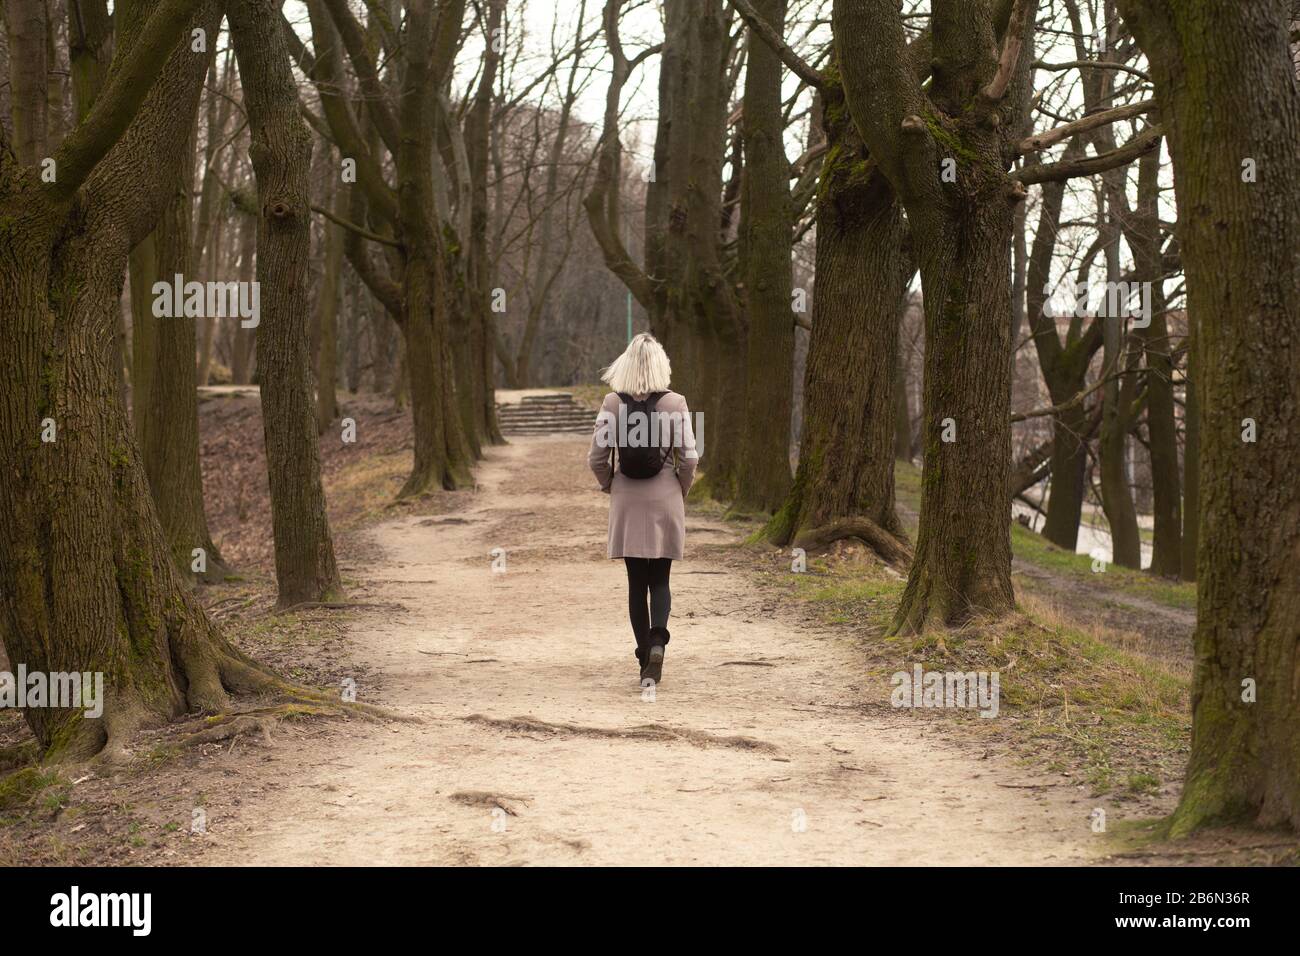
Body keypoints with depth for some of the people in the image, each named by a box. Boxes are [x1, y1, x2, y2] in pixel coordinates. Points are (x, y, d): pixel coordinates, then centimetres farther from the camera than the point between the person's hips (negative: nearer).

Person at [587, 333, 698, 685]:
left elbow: (597, 457, -3)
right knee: (660, 581, 9)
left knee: (637, 583, 10)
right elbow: (689, 458, -8)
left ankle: (645, 658, 11)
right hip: (664, 500, -1)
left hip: (626, 501, 1)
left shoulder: (612, 403, -5)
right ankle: (657, 640, -17)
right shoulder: (674, 403, -8)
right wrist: (681, 490, 10)